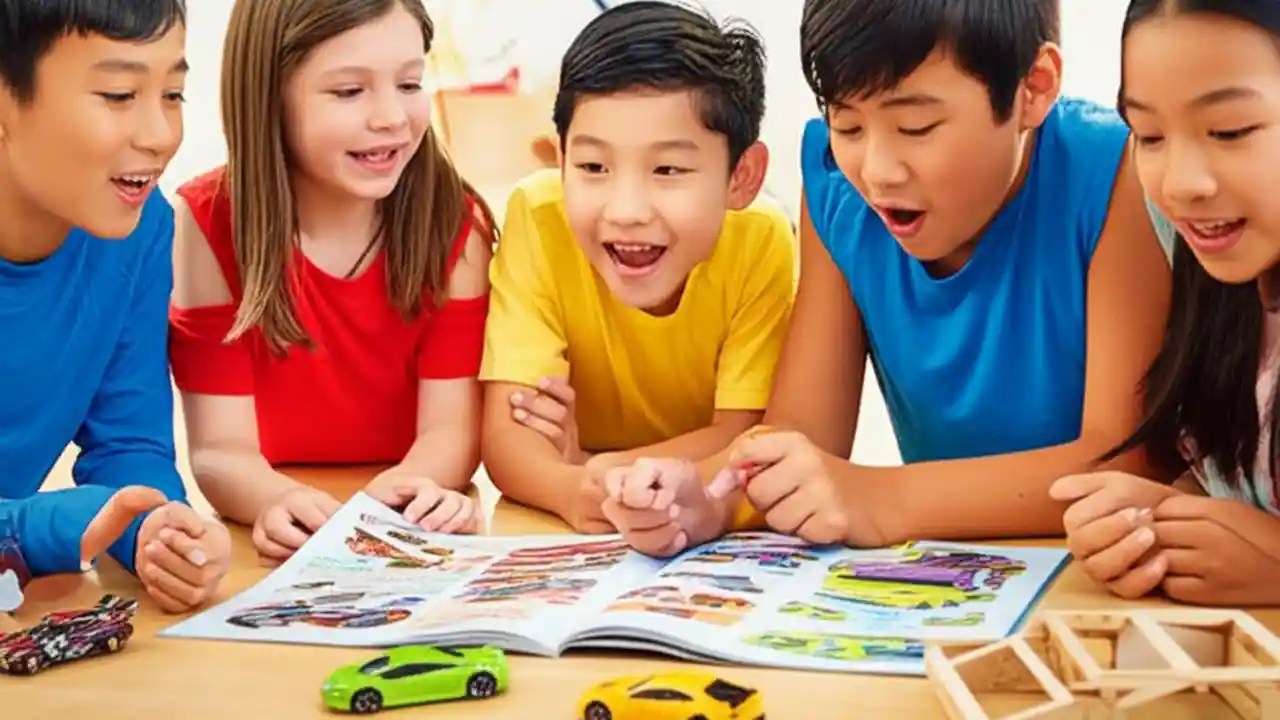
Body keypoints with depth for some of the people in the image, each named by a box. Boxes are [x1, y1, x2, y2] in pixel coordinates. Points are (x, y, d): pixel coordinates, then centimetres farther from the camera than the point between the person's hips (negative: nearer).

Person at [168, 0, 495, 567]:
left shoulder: (454, 221, -4)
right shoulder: (205, 224, -9)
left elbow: (451, 424, -9)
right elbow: (221, 447, -13)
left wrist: (407, 491, -33)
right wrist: (281, 503, -36)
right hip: (277, 556, -1)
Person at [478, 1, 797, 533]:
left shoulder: (761, 242, -20)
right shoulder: (539, 217, -21)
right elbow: (505, 433, -24)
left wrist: (596, 469, -30)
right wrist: (576, 488, -45)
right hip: (571, 534, 0)